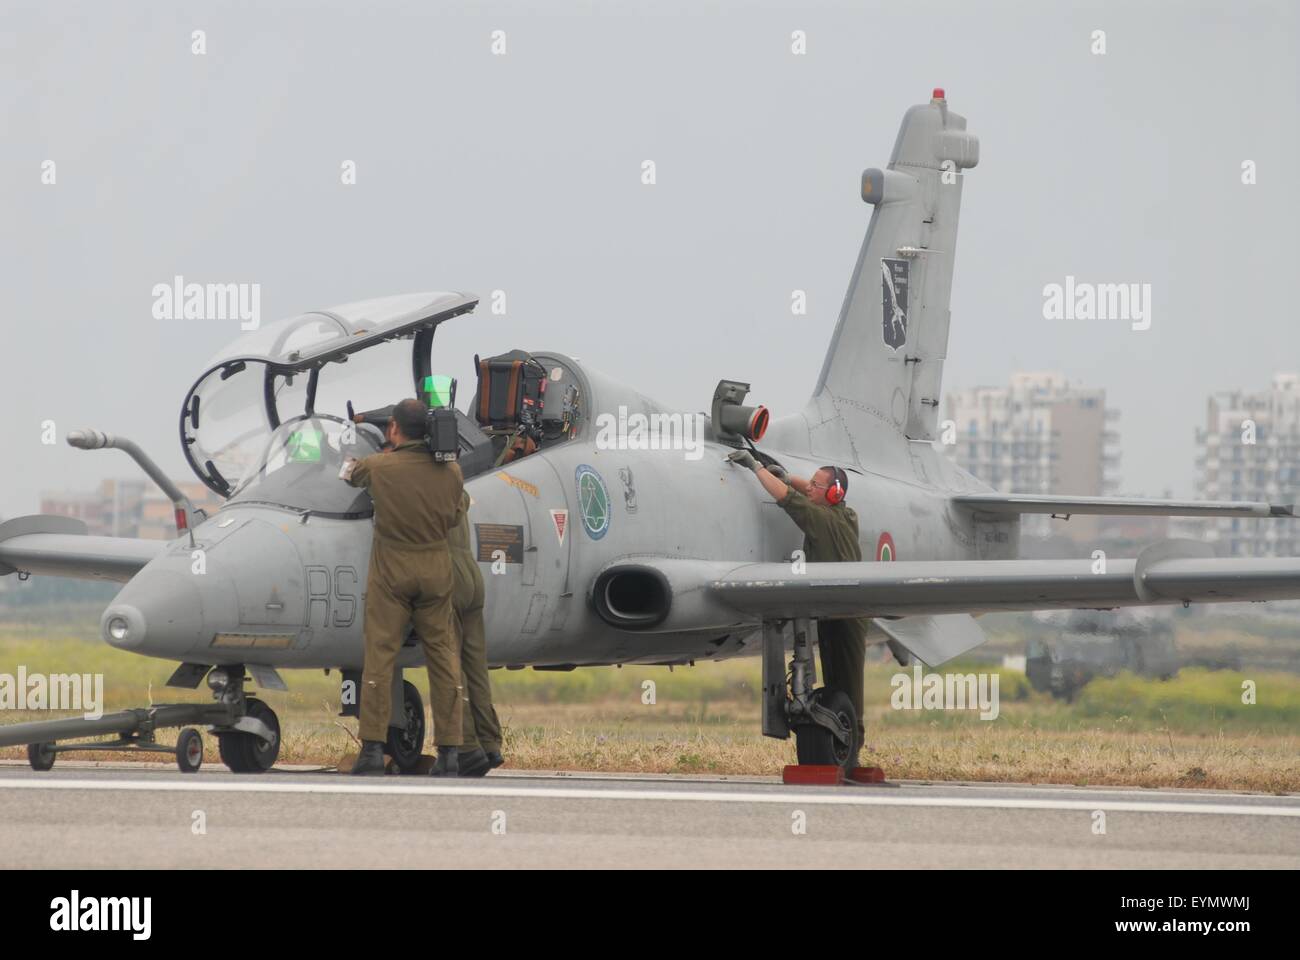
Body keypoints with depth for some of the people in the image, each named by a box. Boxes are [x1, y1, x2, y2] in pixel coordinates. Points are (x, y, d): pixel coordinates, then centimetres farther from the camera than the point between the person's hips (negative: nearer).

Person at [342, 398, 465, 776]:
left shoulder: (378, 466, -10)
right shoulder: (450, 470, -4)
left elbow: (349, 474, 12)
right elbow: (452, 517, 9)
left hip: (391, 568, -2)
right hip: (437, 567, 2)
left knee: (380, 656, 1)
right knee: (442, 655, 5)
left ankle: (373, 749, -5)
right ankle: (448, 751, 2)